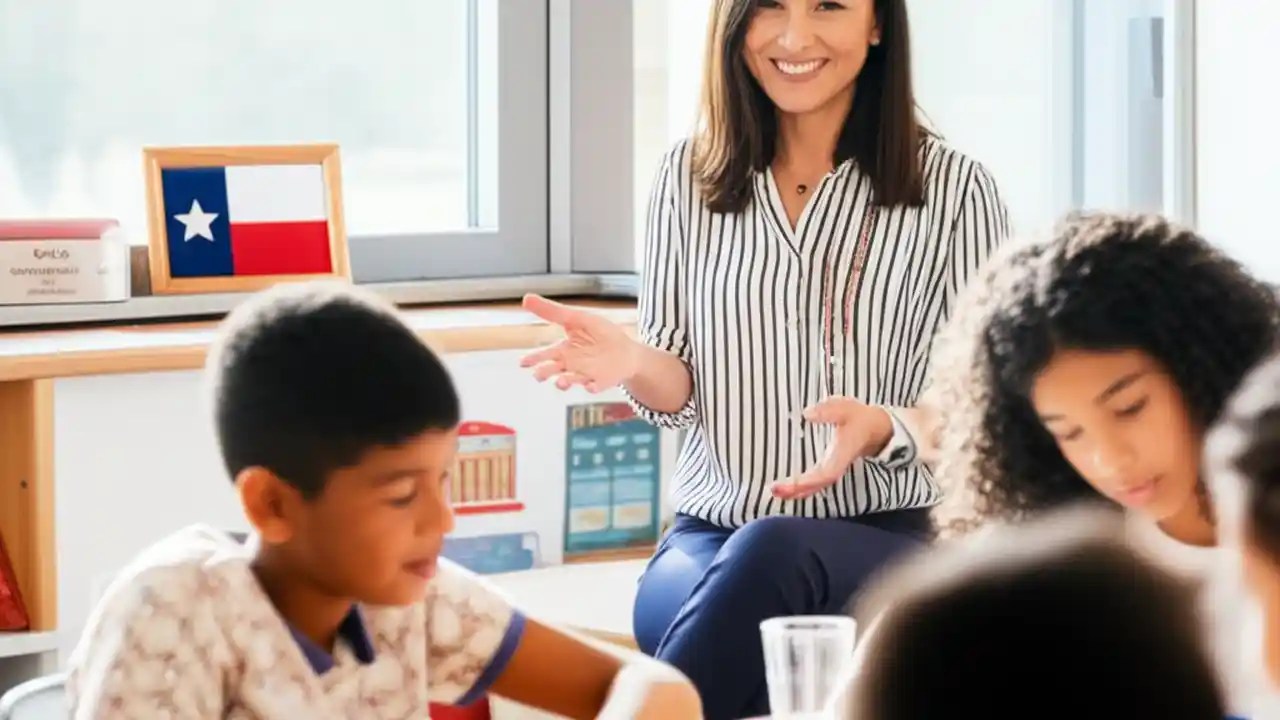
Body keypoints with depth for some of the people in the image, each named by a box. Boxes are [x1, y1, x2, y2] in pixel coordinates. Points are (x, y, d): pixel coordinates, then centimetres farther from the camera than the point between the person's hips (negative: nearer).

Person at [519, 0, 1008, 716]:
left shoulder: (953, 188, -1)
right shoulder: (689, 176, 9)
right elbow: (680, 390, 11)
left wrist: (882, 429, -23)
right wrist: (634, 362, -14)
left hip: (890, 540, -1)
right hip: (708, 531, 1)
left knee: (770, 553, -38)